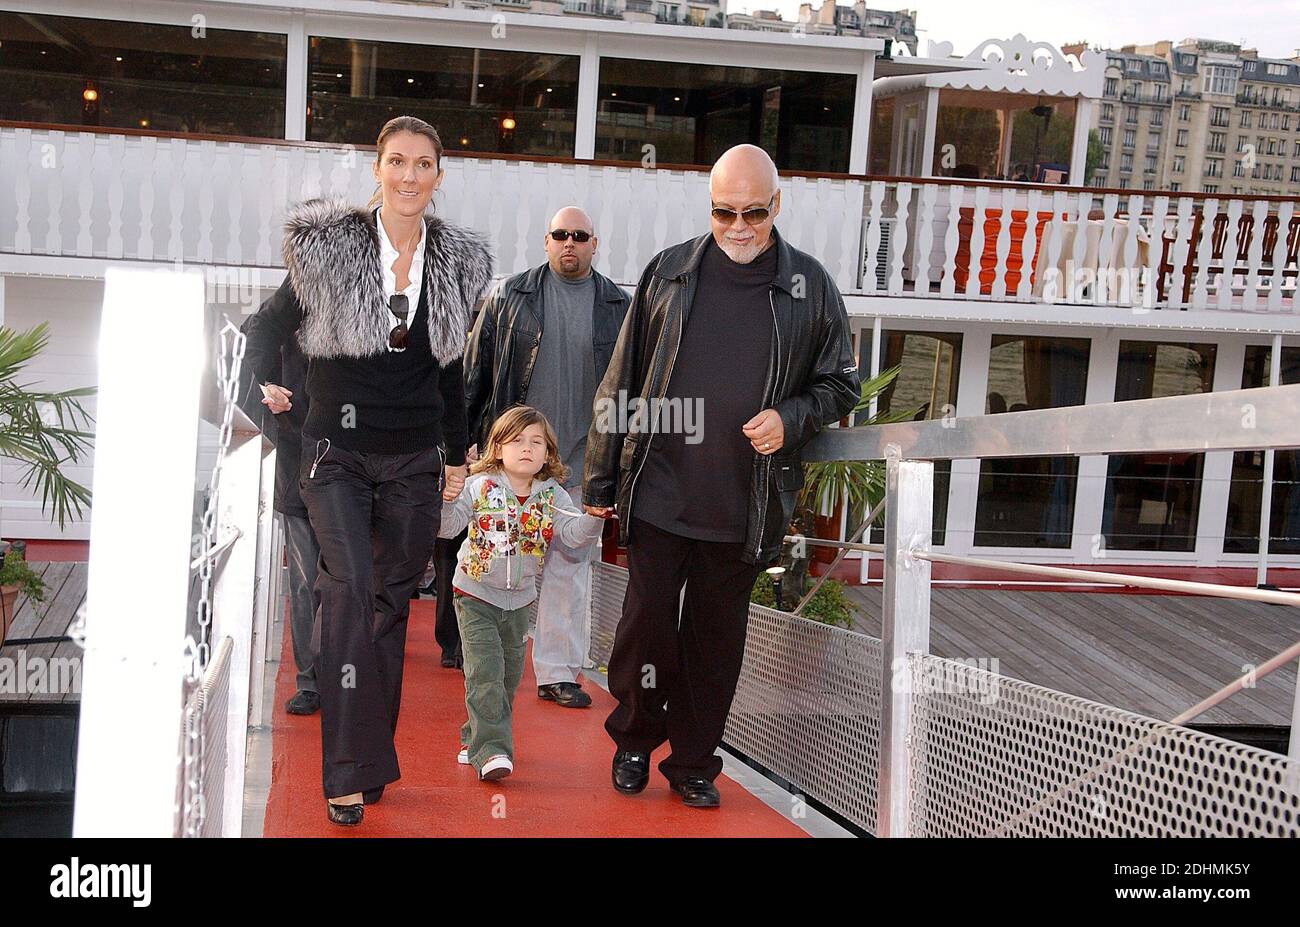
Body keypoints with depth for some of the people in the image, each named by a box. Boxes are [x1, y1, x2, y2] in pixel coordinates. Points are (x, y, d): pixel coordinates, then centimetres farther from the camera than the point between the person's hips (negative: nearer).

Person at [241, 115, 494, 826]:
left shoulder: (456, 261, 5)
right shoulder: (329, 247, -4)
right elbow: (270, 327, 5)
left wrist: (457, 454, 15)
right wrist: (264, 386, -12)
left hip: (415, 462, 3)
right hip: (338, 454, -3)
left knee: (393, 602, 8)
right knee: (350, 589, -18)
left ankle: (370, 756, 21)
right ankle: (349, 770, -12)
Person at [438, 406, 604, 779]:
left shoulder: (552, 496, -4)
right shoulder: (479, 487, -12)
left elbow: (574, 535, -12)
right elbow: (446, 527, -16)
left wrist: (595, 517, -31)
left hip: (519, 599, 4)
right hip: (476, 594, -4)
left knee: (509, 675, 14)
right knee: (485, 673, -14)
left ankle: (474, 739, 32)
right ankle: (490, 749, -12)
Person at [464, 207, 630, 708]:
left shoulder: (619, 307, 6)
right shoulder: (509, 296, 5)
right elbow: (476, 370, 6)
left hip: (581, 459, 1)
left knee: (571, 564, 3)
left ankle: (558, 672, 10)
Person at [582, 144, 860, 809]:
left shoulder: (810, 287, 4)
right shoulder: (668, 273, 4)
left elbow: (840, 384, 12)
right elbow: (620, 384, 7)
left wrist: (791, 418, -9)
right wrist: (599, 479, 6)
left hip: (744, 507, 0)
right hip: (657, 496, 0)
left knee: (716, 638, 10)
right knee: (646, 621, 4)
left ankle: (693, 761, 26)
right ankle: (634, 740, 28)